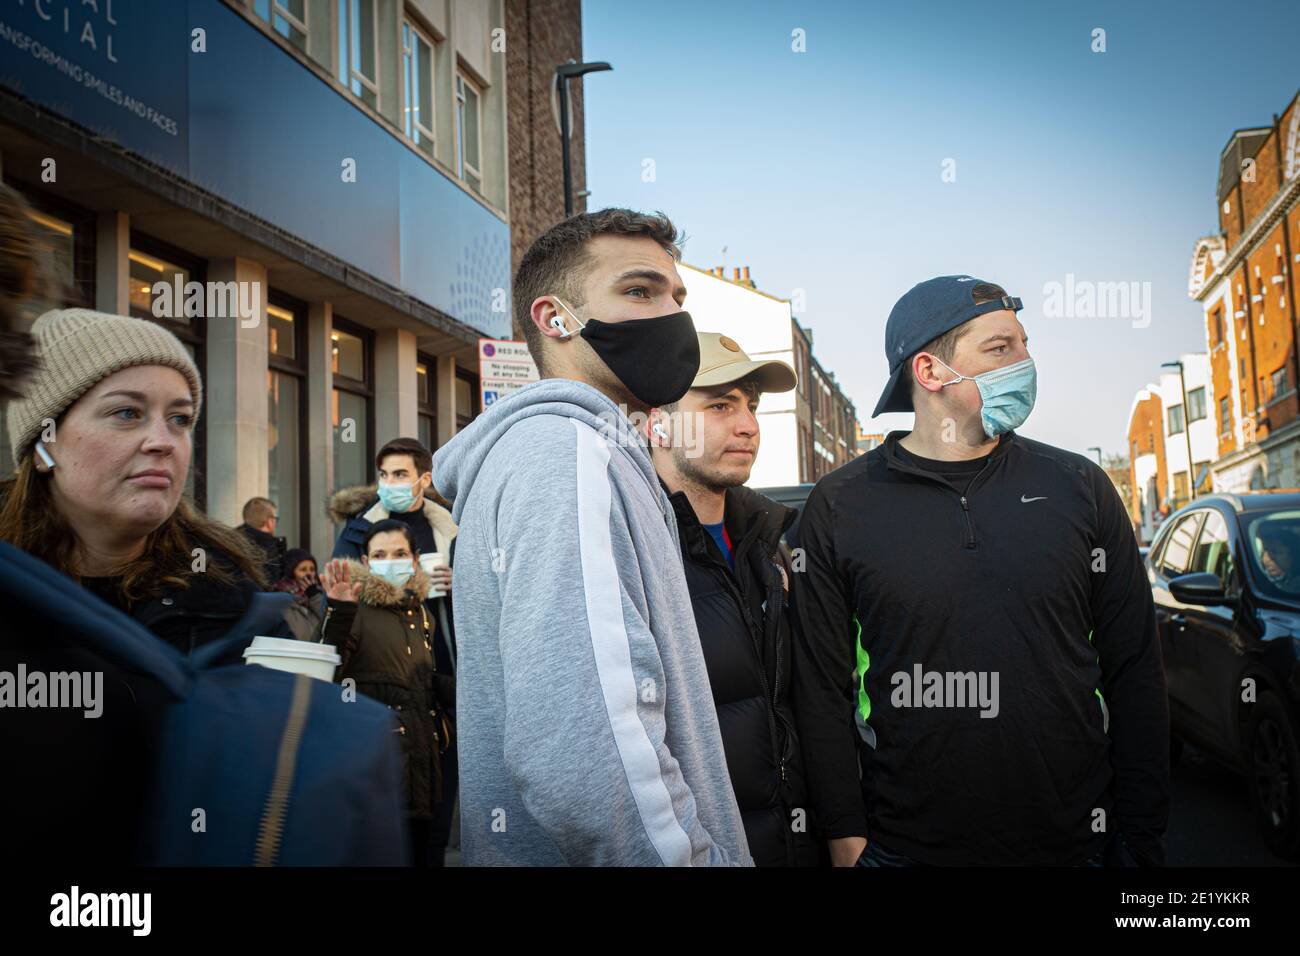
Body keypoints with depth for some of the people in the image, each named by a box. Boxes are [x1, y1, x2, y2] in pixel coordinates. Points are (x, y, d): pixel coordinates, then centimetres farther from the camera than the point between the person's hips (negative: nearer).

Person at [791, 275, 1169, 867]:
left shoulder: (1081, 488, 2)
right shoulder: (839, 507, -4)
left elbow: (1134, 675, 3)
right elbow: (822, 690, -2)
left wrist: (1143, 838, 1)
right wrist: (846, 839, -5)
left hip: (1077, 840, 2)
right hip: (905, 845, -1)